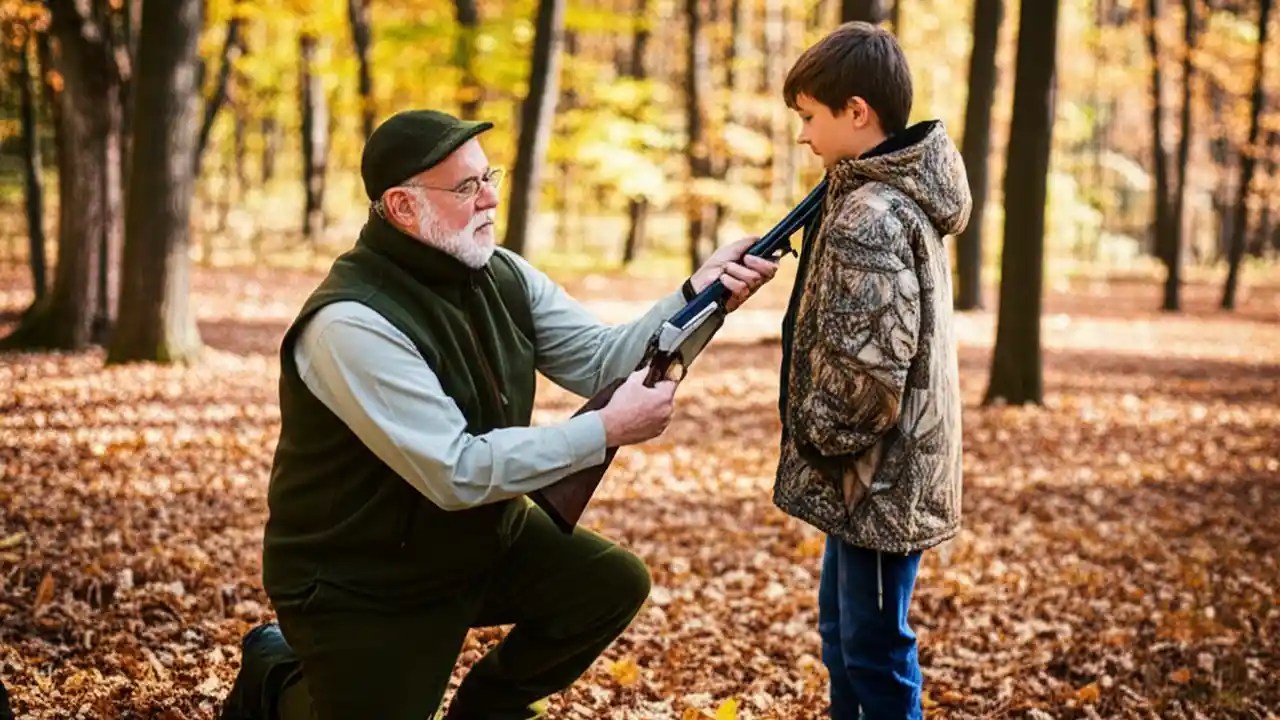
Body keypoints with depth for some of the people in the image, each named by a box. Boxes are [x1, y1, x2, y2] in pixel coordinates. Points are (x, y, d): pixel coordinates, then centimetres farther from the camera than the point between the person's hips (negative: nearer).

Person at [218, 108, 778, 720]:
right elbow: (459, 472, -33)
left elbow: (602, 358, -7)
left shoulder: (502, 277, -4)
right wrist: (607, 430, -31)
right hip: (359, 583, -7)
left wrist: (699, 294, -24)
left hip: (485, 538, 7)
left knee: (613, 584, -2)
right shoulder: (351, 324, -30)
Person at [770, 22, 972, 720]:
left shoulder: (868, 218, -22)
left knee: (874, 648, 1)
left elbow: (868, 371, -26)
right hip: (885, 471, 10)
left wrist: (813, 433, -11)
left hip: (879, 478, -10)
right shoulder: (905, 194, 9)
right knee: (842, 630, 21)